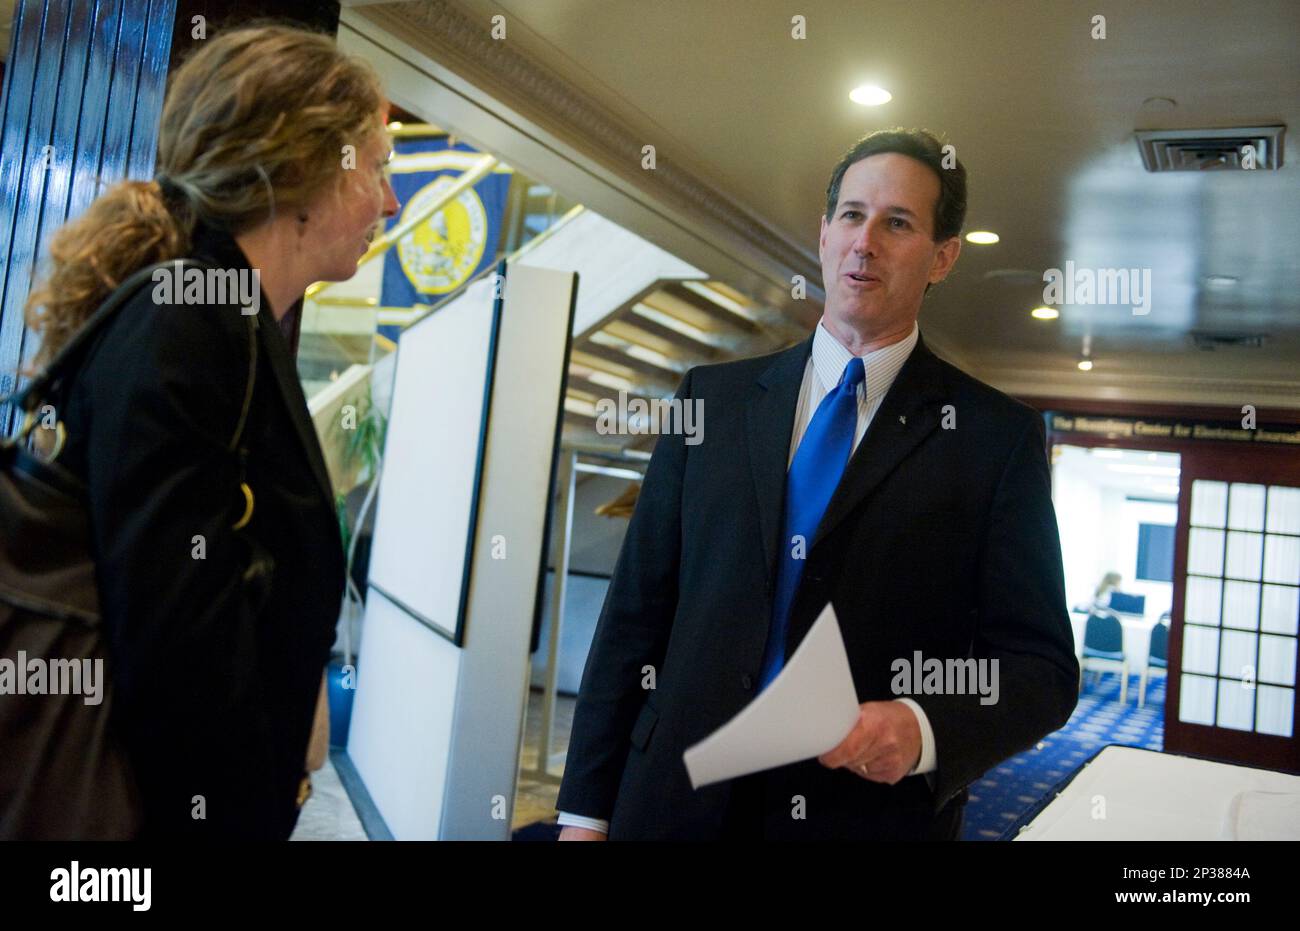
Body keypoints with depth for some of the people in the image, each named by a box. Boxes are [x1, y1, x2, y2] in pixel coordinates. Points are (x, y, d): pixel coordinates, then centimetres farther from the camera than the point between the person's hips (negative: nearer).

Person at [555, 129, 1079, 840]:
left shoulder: (997, 436, -2)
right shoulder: (713, 397, 3)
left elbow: (1041, 667, -2)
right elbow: (637, 611, 1)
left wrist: (925, 731, -22)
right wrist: (586, 810, -1)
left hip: (875, 815, -1)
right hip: (679, 802, 2)